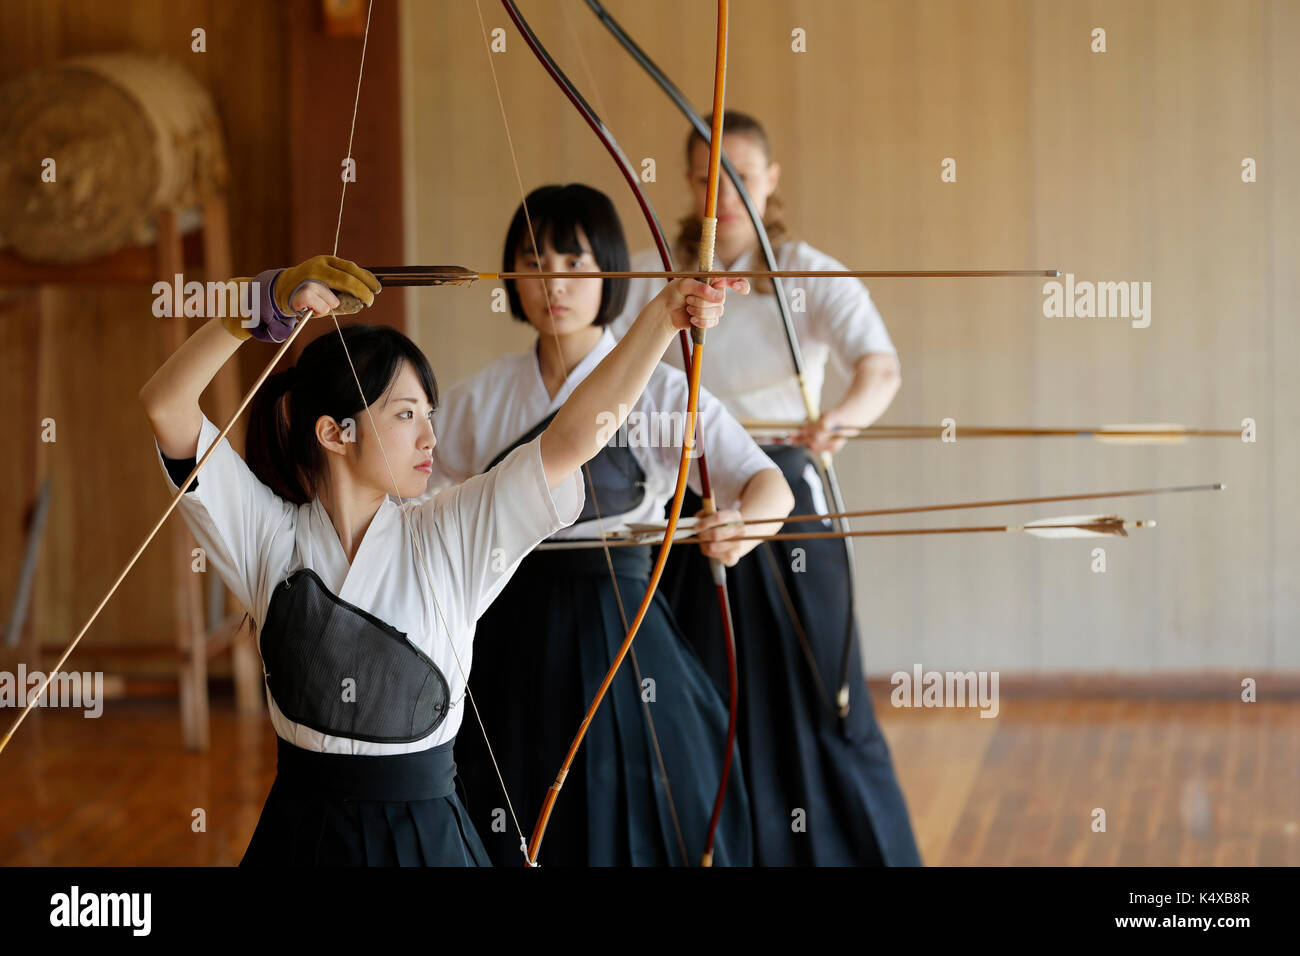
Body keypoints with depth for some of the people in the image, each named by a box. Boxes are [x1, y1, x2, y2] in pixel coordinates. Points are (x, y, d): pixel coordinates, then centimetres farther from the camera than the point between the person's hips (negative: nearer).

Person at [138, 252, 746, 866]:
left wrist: (664, 315, -18)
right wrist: (270, 303, -22)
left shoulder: (450, 536, -1)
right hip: (304, 835, 0)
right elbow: (165, 405, -12)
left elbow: (573, 436, -9)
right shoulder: (272, 534, -3)